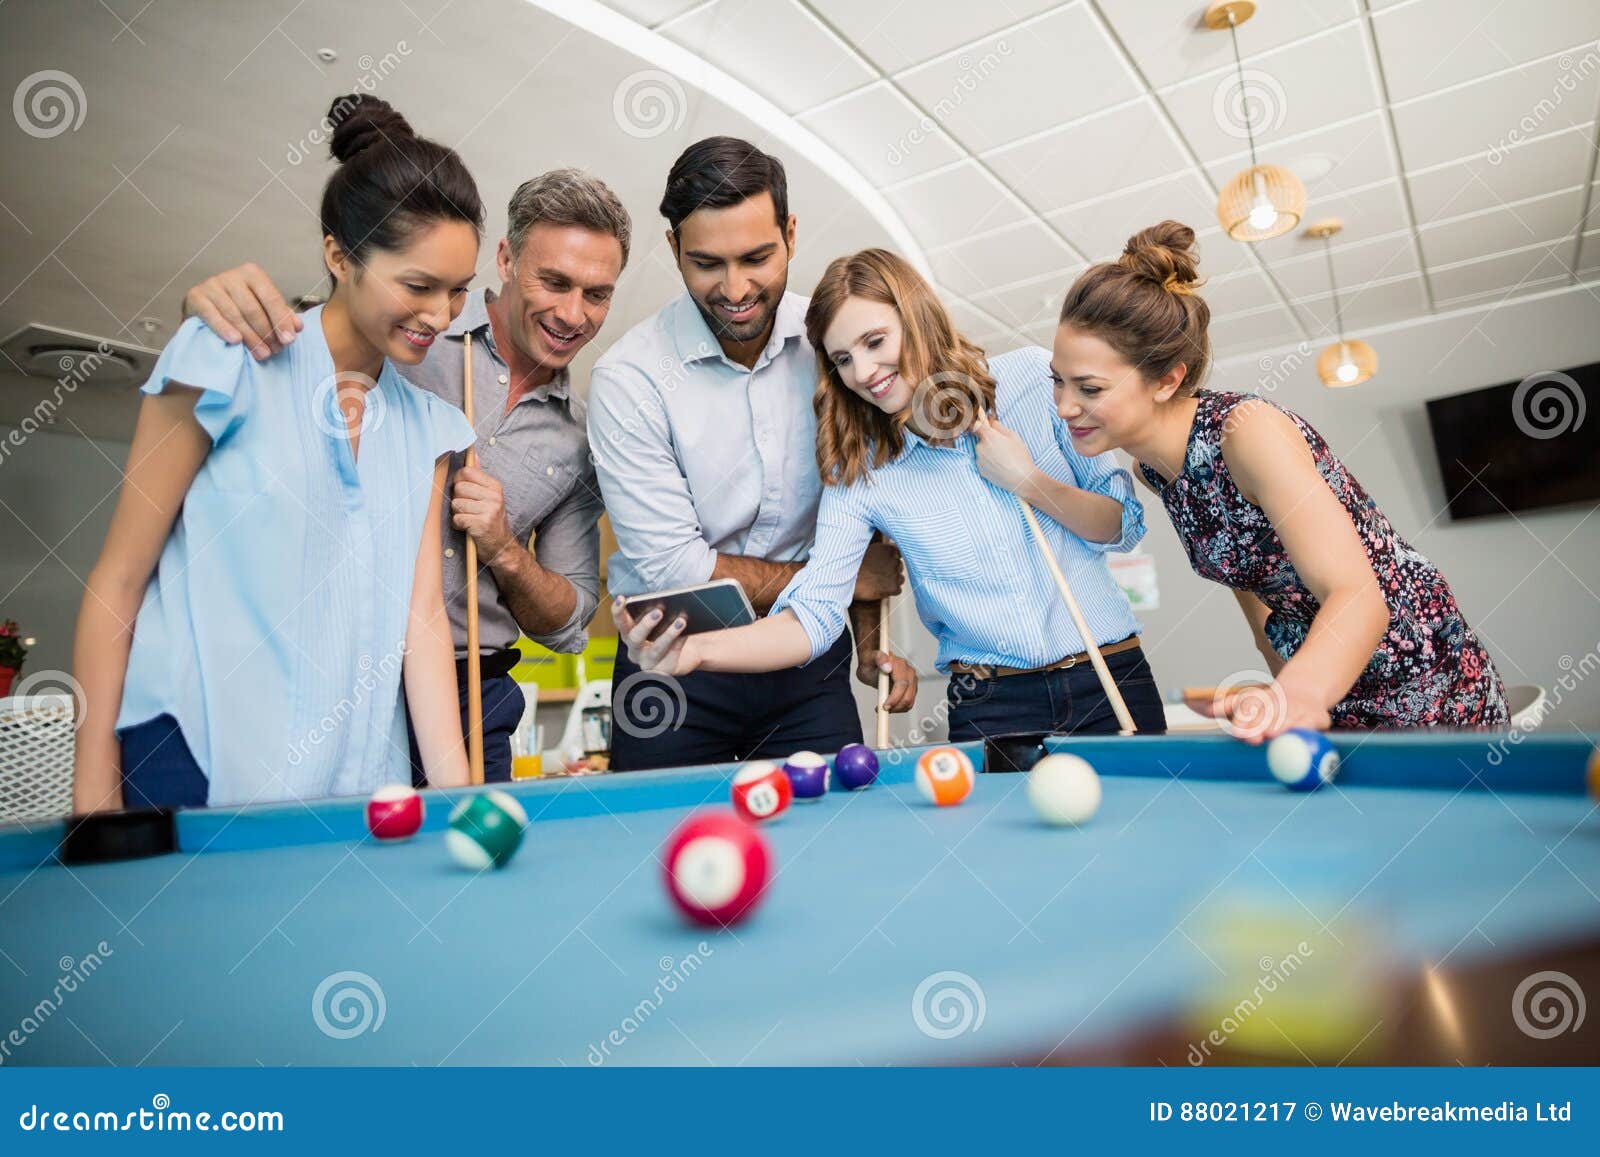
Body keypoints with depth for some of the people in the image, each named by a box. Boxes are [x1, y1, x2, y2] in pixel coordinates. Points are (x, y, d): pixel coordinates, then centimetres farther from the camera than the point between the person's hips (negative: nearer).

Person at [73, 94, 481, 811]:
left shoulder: (427, 426, 6)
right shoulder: (233, 360, -7)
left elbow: (422, 612, 0)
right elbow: (117, 581, -5)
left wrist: (457, 793, -8)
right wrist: (94, 794, -7)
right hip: (192, 764, -3)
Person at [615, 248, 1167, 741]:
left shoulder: (1033, 378, -4)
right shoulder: (857, 474, -4)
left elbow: (1123, 526, 1)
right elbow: (815, 614, -15)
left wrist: (1029, 482, -16)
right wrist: (695, 651, -30)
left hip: (1112, 683, 1)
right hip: (990, 707, 0)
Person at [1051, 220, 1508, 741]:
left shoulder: (1248, 430, -27)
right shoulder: (1150, 465, -5)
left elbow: (1358, 595, -35)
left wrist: (1297, 697, -53)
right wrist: (1285, 687, 7)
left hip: (1423, 692, -7)